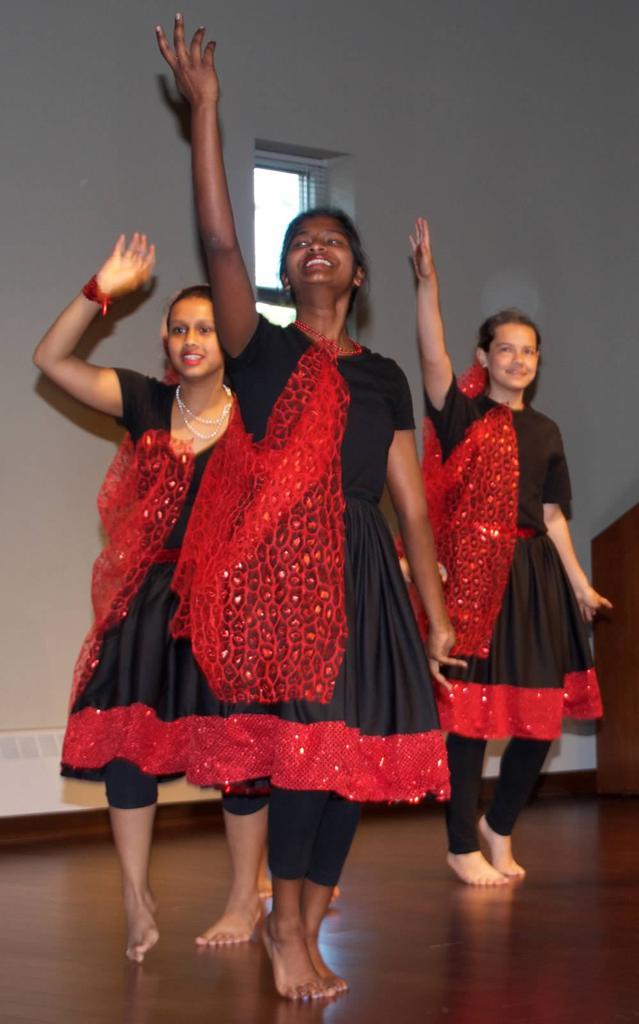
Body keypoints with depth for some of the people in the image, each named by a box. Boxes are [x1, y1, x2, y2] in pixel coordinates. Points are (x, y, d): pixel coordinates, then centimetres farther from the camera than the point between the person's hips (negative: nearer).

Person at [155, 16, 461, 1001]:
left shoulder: (382, 377, 16)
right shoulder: (262, 349, 6)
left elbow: (412, 504, 13)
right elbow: (220, 241, -8)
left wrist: (438, 615, 8)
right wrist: (203, 108, -13)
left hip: (364, 571, 4)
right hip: (283, 566, -4)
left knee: (353, 741, 2)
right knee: (307, 730, -13)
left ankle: (304, 928, 11)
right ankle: (287, 925, -1)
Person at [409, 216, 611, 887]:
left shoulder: (544, 431, 15)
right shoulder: (464, 416, 0)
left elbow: (552, 515, 16)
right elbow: (433, 355, -16)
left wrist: (579, 582, 12)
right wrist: (427, 283, -26)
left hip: (536, 577, 5)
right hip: (475, 572, -5)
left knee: (542, 713, 4)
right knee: (470, 709, -3)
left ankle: (499, 825, 25)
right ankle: (464, 846, 7)